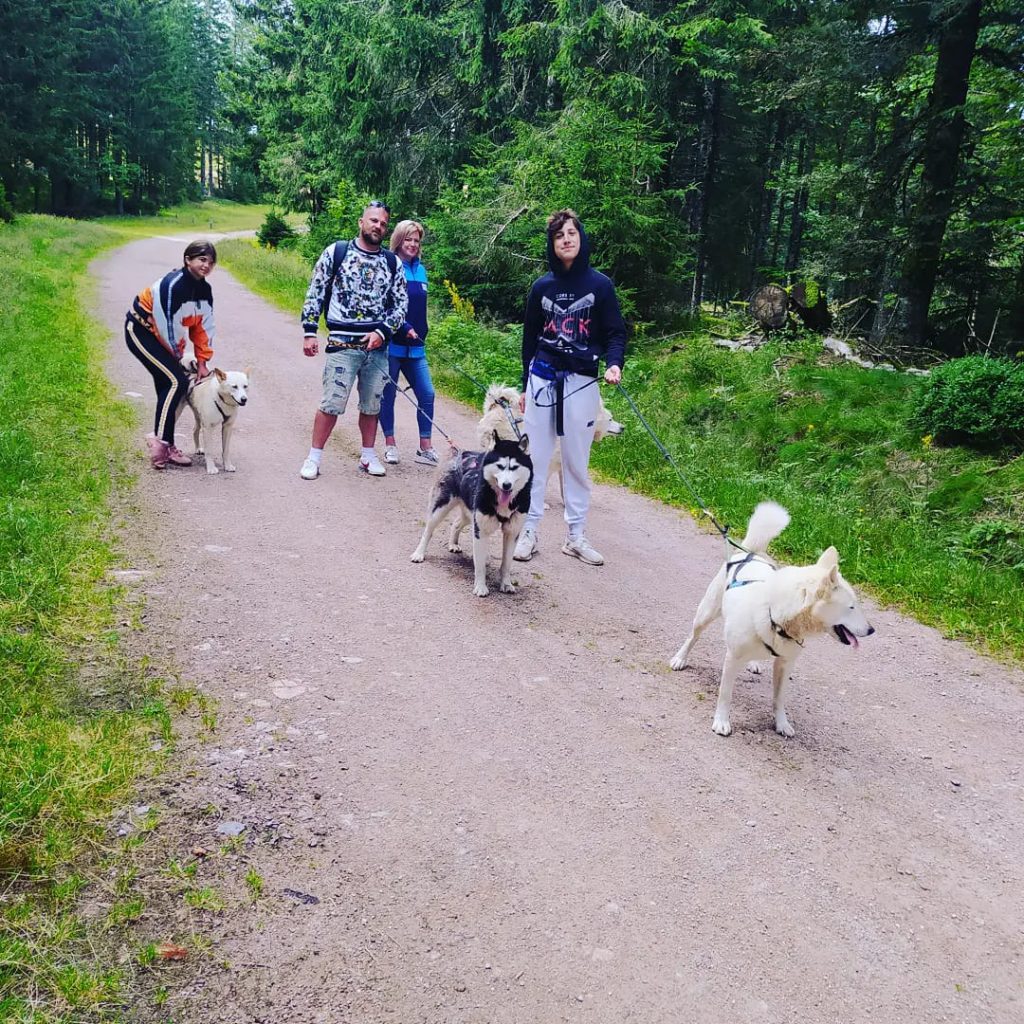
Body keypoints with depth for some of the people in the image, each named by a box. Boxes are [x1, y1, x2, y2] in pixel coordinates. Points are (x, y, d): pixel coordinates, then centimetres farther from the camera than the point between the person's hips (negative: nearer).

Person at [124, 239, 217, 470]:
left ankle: (167, 447, 12)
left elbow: (204, 327, 3)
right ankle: (159, 440, -15)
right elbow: (168, 326, -23)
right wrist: (183, 357, -11)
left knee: (169, 387, 5)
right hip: (140, 331, -8)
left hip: (160, 335, 8)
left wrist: (202, 361, -1)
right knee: (176, 381, -19)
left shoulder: (205, 290, -2)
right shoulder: (172, 285, -27)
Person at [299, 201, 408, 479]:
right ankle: (314, 458, 8)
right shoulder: (336, 252, 1)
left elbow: (401, 304, 9)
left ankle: (368, 455, 26)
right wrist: (309, 332, -2)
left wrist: (382, 332, -6)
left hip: (377, 345, 3)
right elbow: (315, 293, 3)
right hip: (342, 345, -3)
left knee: (371, 405, 11)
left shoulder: (392, 262, 8)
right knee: (332, 404, -4)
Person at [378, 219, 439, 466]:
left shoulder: (420, 270, 12)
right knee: (388, 395, 5)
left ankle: (425, 447, 8)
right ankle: (390, 444, 17)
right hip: (391, 344, -6)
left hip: (415, 346, 6)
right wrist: (405, 328, -20)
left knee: (427, 394, 1)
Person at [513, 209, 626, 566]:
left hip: (582, 382, -2)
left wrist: (614, 363, -18)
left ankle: (576, 535, 12)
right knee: (534, 459, 2)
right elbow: (530, 338, 13)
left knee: (577, 462, 4)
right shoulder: (542, 286, 7)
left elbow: (615, 332, 2)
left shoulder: (600, 285, 0)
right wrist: (525, 386, 14)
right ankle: (528, 531, 9)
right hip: (542, 379, 2)